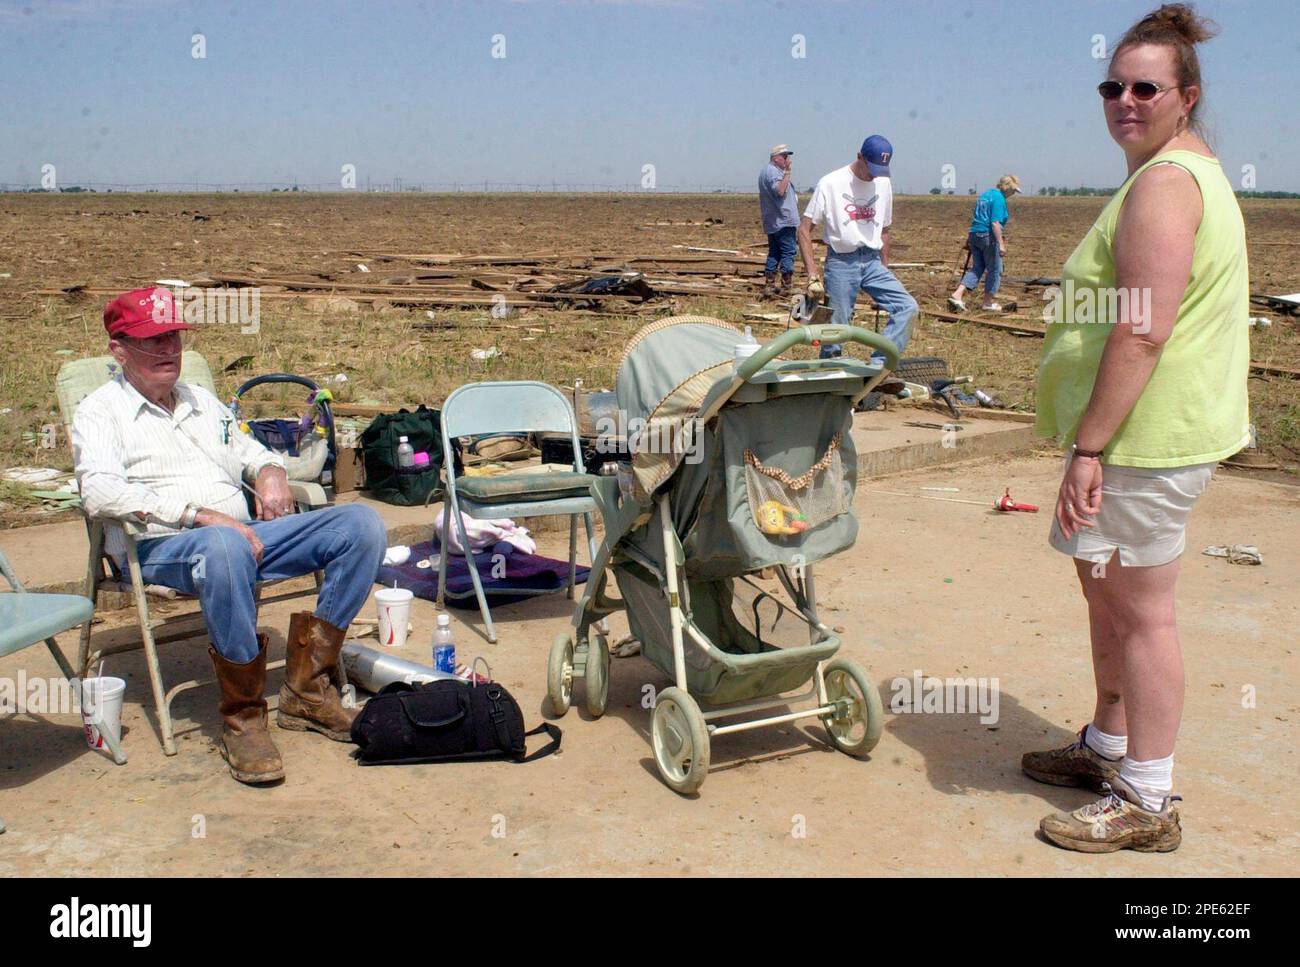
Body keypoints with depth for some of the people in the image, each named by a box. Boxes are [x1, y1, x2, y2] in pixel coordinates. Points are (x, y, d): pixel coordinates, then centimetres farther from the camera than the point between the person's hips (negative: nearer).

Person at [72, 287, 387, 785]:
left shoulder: (202, 401, 27)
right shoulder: (100, 412, 5)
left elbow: (249, 450, 37)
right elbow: (101, 492, -13)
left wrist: (269, 471, 10)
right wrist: (202, 516, -22)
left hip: (245, 534, 7)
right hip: (159, 548, -6)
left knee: (362, 523, -15)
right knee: (225, 548, -43)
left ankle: (307, 687, -15)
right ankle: (242, 715, -27)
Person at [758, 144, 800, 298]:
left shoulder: (765, 171, 19)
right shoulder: (773, 172, -15)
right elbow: (780, 191, -29)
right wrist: (787, 173, -28)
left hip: (771, 222, 10)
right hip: (783, 221, -10)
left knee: (773, 253, 12)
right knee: (788, 253, -6)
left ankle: (768, 286, 10)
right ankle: (786, 288, -6)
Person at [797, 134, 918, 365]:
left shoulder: (884, 184, 10)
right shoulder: (831, 183, -6)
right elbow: (804, 229, -8)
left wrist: (884, 269, 16)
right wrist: (813, 276, -15)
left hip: (873, 262, 5)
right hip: (841, 263, -5)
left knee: (908, 307, -12)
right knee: (836, 328, -4)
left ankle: (878, 366, -12)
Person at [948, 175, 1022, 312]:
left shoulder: (986, 194, 16)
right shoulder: (999, 198, -13)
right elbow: (995, 223, -22)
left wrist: (969, 239, 29)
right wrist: (1001, 244, -24)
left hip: (975, 234, 8)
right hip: (988, 236, -8)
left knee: (977, 268, 11)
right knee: (994, 270, 6)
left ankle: (957, 295, -4)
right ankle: (988, 303, 14)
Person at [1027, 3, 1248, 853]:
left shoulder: (1163, 182, -16)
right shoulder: (1195, 172, 19)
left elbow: (1142, 332, -25)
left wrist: (1089, 446, -24)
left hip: (1147, 434, -11)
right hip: (1148, 430, 11)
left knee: (1140, 608, -3)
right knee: (1106, 589, 20)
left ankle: (1147, 803, 8)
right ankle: (1110, 746, 35)